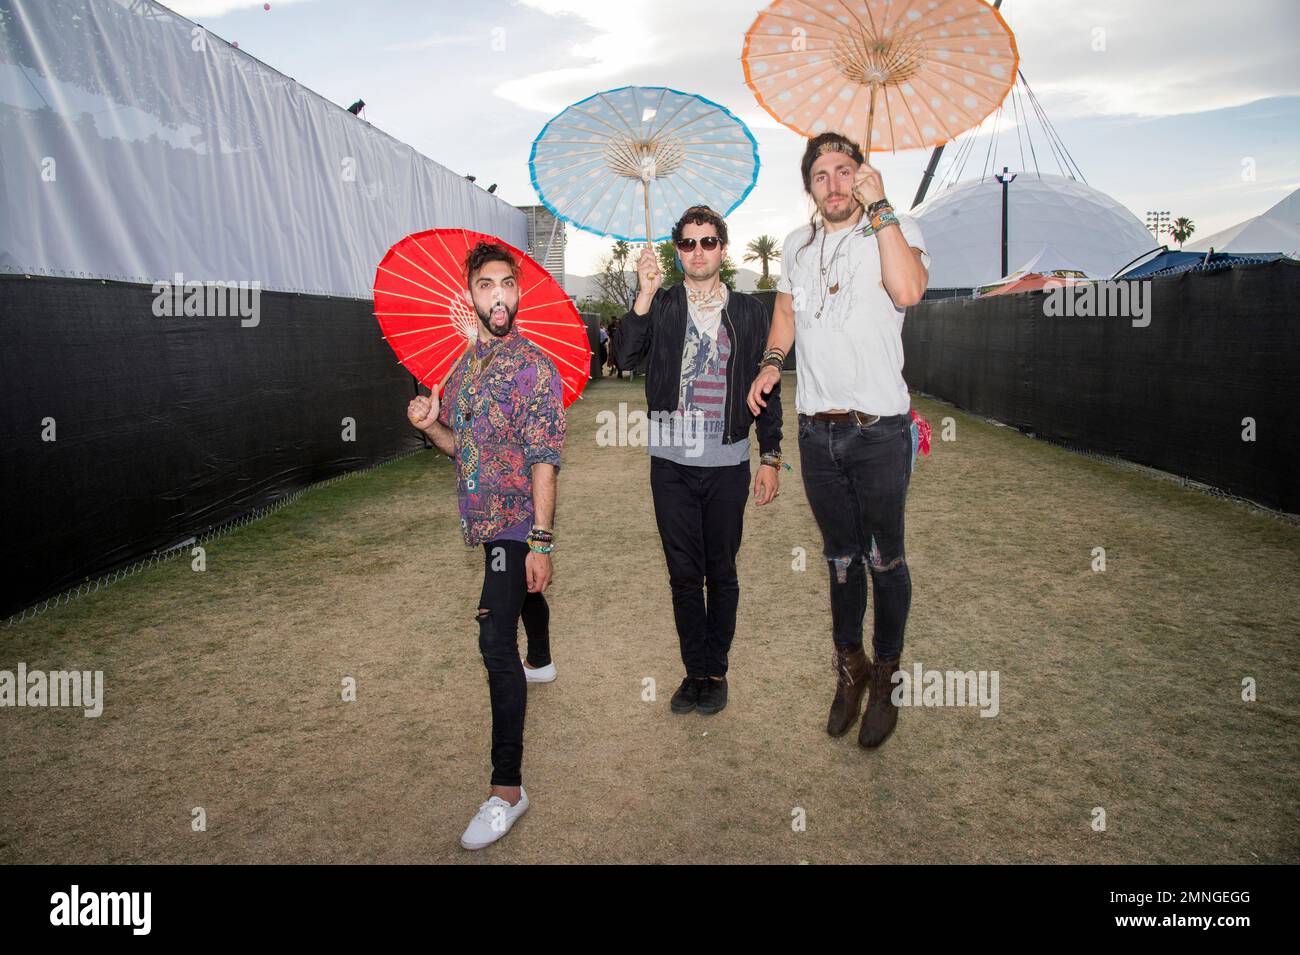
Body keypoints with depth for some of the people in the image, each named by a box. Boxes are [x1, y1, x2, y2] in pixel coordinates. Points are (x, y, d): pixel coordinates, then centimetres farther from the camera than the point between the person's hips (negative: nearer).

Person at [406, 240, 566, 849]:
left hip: (516, 522, -8)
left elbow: (544, 460, -17)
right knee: (524, 593, 31)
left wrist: (540, 541, -22)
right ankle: (540, 662, 60)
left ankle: (507, 789, -12)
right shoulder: (463, 366, 9)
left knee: (496, 640, -15)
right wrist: (431, 427, -6)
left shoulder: (534, 366, -13)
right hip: (485, 518, 8)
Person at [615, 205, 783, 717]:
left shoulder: (749, 311, 6)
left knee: (721, 573, 9)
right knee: (684, 573, 7)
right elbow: (626, 356, -11)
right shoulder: (659, 306, 6)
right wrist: (645, 294, -18)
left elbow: (767, 388, 6)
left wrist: (770, 457, 2)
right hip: (671, 464, 1)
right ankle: (696, 671, 21)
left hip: (727, 464, 0)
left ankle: (715, 671, 23)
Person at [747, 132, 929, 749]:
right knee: (840, 556, 15)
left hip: (879, 430, -4)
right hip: (817, 429, 5)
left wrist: (879, 206, -18)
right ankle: (849, 667, 31)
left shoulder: (898, 230, -3)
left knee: (884, 558, 6)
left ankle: (885, 677, 24)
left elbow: (906, 290, -24)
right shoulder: (797, 245, 13)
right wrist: (771, 362, 11)